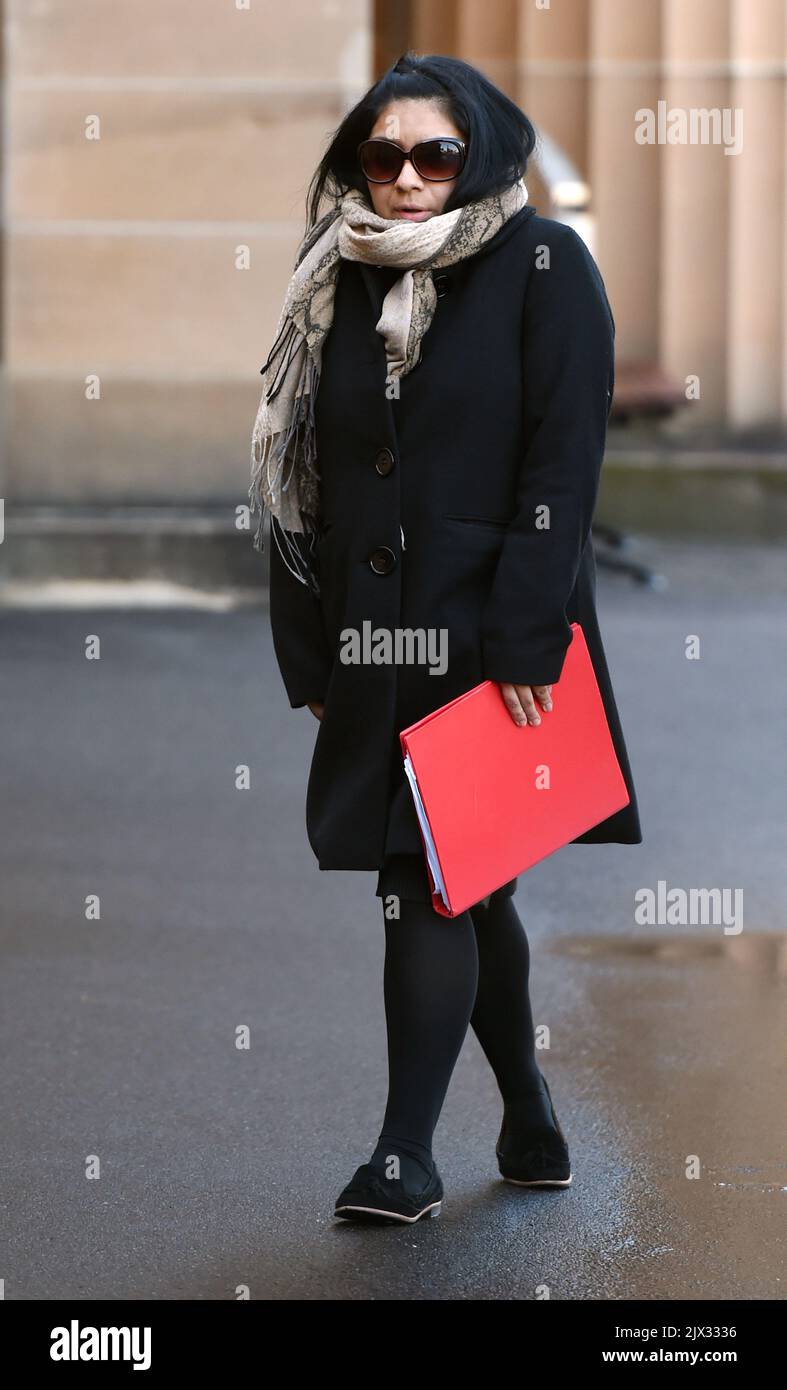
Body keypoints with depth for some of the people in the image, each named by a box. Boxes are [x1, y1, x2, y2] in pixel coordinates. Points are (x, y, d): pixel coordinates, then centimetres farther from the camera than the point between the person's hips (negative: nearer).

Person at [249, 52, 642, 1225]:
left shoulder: (542, 266, -5)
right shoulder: (341, 285, 10)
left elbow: (564, 459, -11)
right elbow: (305, 476, 12)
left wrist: (525, 637, -17)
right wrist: (308, 652, 7)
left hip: (496, 632, -5)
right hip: (377, 640, 5)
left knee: (434, 882, -9)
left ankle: (407, 1153, -5)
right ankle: (529, 1115, 27)